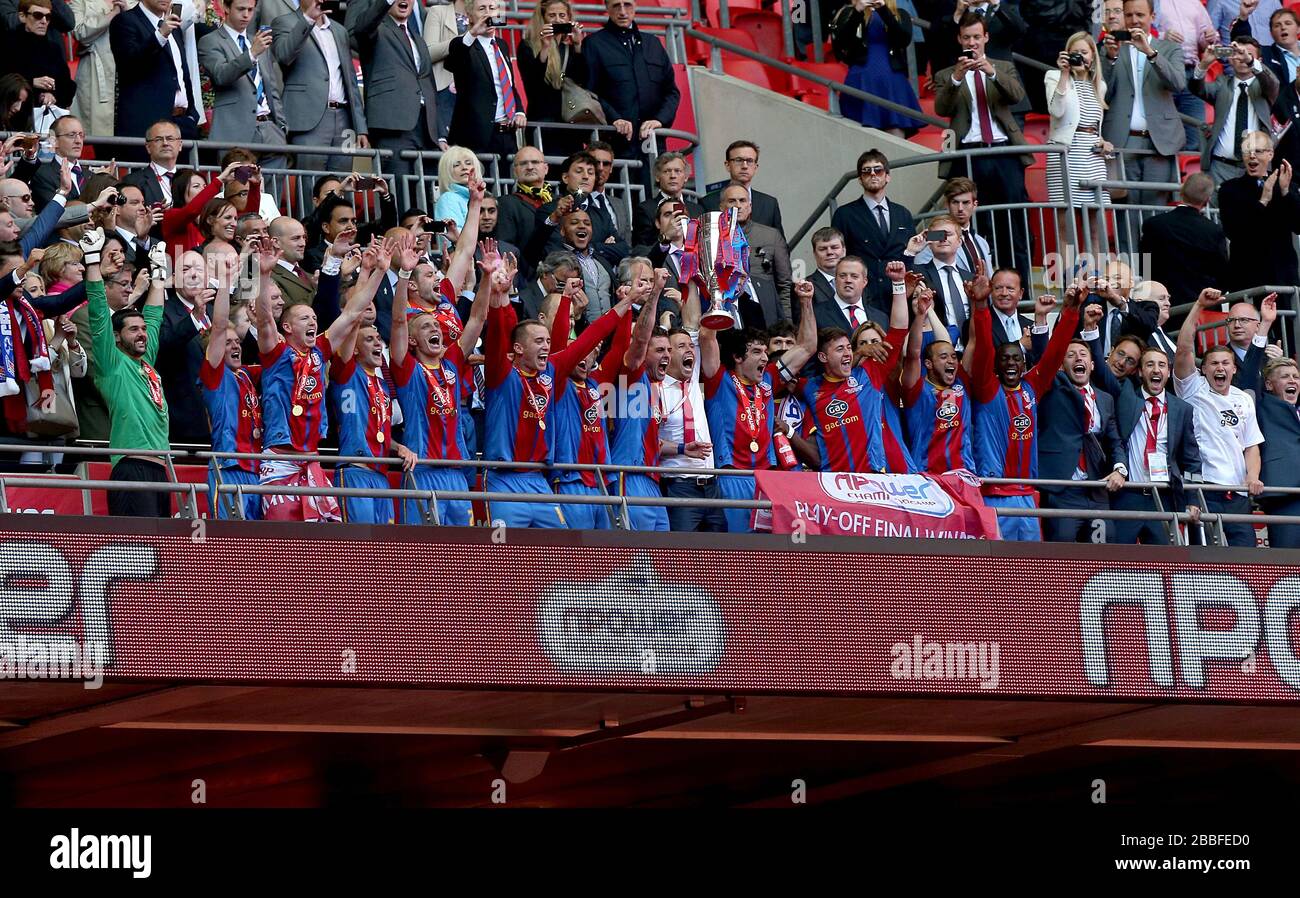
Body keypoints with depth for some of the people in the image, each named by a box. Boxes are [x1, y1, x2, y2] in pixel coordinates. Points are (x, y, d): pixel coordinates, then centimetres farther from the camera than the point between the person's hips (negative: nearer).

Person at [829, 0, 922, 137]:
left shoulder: (900, 15, 13)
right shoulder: (848, 13, 9)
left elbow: (905, 39, -6)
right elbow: (838, 42, -8)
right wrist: (857, 12, -19)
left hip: (893, 83, 1)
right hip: (861, 83, -1)